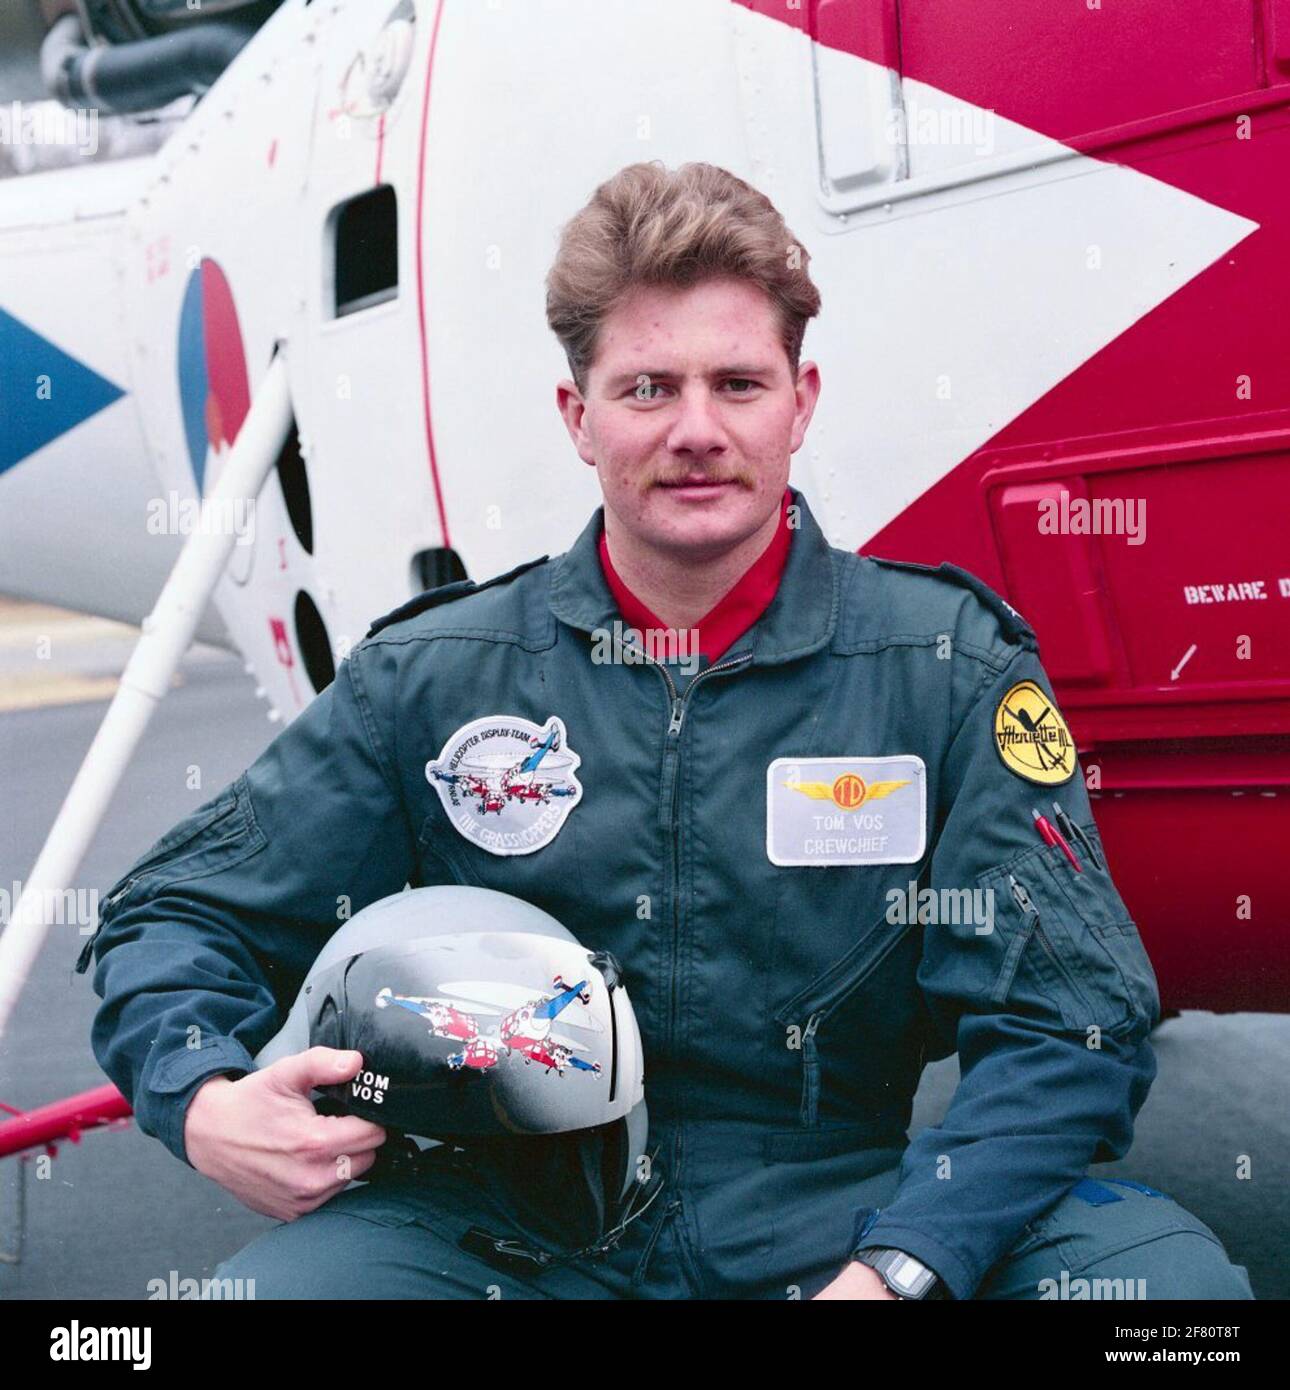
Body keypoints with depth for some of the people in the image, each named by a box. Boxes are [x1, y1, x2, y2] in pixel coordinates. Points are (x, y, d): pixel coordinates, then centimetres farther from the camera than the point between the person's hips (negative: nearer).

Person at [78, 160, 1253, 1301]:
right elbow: (178, 917, 11)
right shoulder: (431, 679, 4)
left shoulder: (951, 666, 1)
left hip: (838, 1225, 1)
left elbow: (1073, 1023, -5)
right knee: (277, 1285, -30)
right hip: (515, 1242, 0)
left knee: (1174, 1273, -26)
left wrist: (895, 1270, -21)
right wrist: (206, 1104, -12)